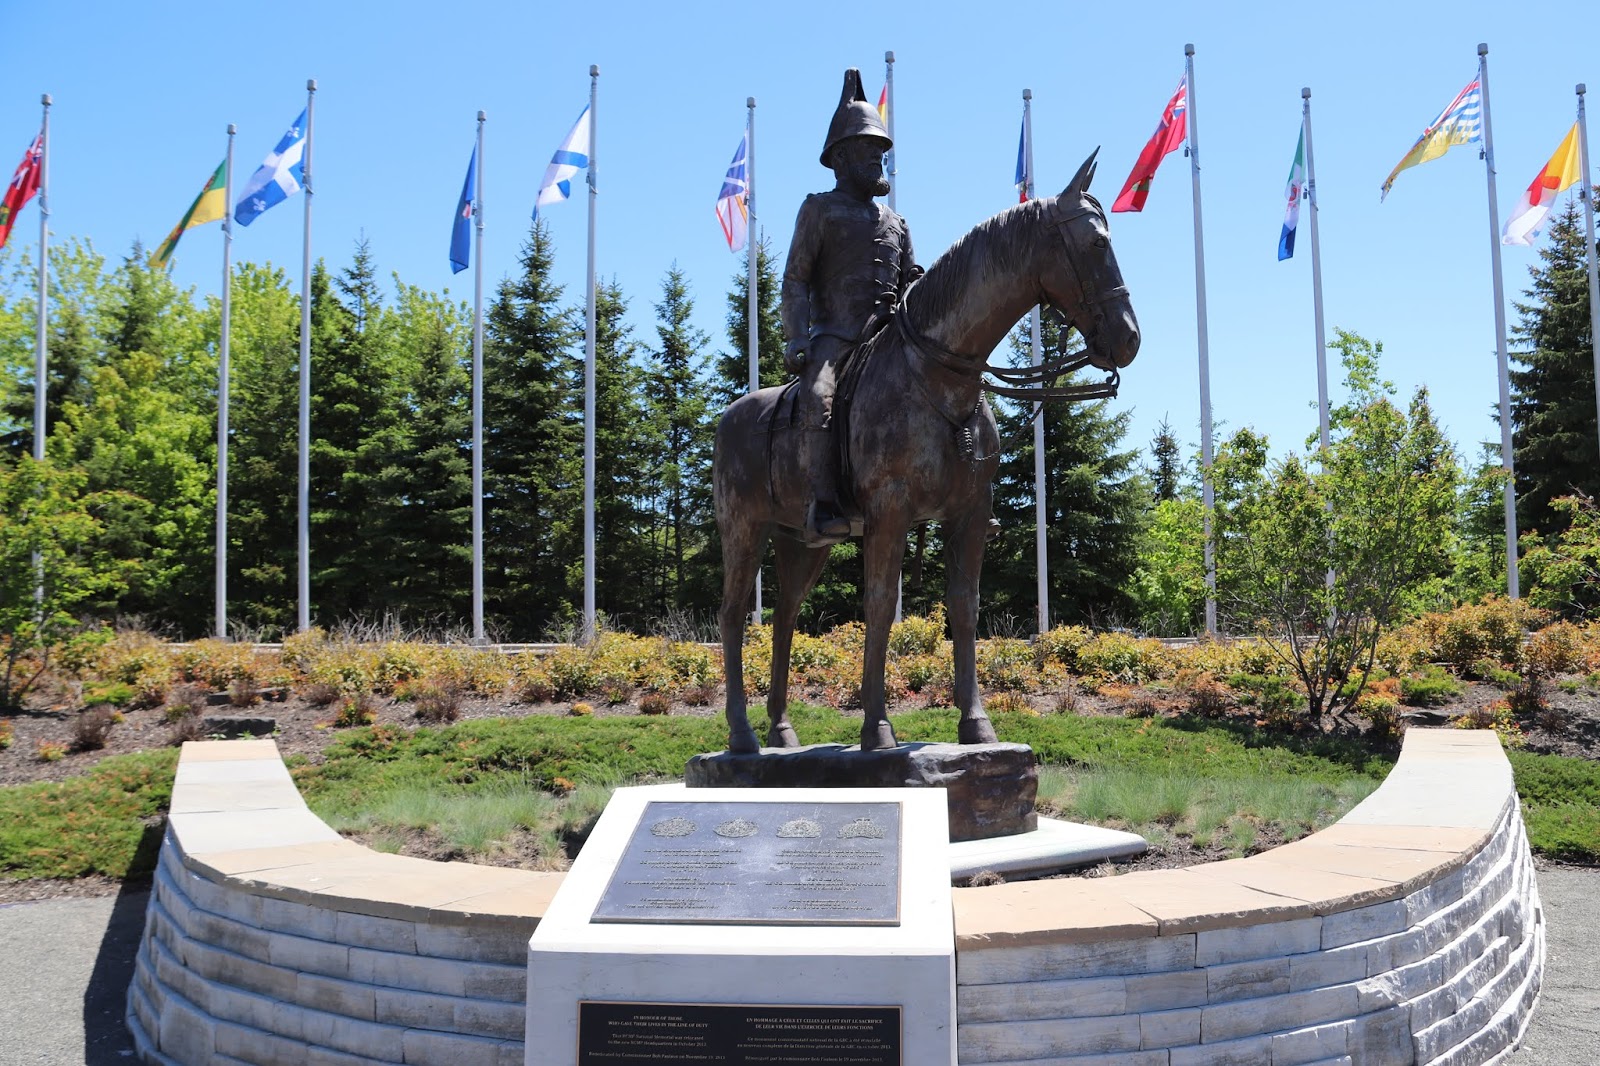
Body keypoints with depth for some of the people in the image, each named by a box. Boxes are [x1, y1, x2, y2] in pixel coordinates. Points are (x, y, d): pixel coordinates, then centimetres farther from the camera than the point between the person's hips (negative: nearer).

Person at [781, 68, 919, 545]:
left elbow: (912, 282, 24)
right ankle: (824, 509, -36)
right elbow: (795, 279, 1)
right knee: (818, 400, -33)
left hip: (887, 339, 6)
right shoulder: (820, 209, 9)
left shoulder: (893, 221, 25)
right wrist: (795, 339, -13)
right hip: (834, 336, -5)